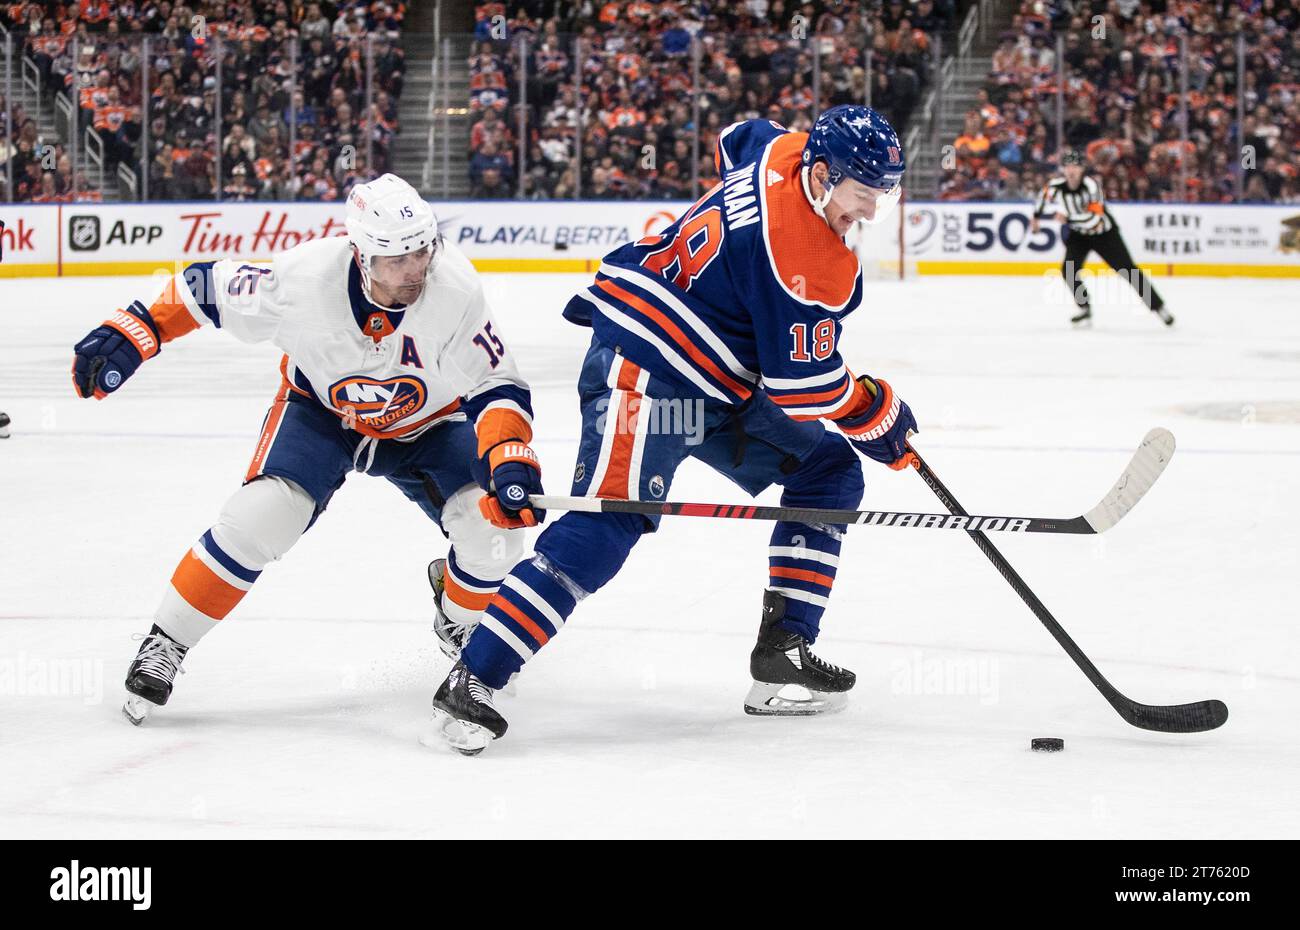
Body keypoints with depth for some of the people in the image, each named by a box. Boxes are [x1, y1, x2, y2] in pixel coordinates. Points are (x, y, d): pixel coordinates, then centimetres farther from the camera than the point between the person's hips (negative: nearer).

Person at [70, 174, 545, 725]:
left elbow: (496, 386, -24)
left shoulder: (455, 289, -32)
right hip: (320, 411, -1)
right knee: (257, 519, -23)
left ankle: (459, 620, 21)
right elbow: (208, 288, -17)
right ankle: (164, 645, -4)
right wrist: (131, 333, -25)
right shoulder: (306, 278, -33)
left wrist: (509, 458, -40)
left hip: (427, 425, 1)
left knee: (495, 532, -15)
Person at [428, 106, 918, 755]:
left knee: (828, 471, 10)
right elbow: (801, 384, -20)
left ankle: (782, 655, 9)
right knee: (609, 522, -23)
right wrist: (879, 414, -3)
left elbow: (739, 140, 29)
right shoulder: (799, 253, -24)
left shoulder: (787, 150, 3)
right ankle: (471, 682, -24)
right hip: (645, 368, -11)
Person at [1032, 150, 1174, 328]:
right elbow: (1044, 195, 10)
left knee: (1127, 269, -4)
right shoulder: (1056, 185, -16)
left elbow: (1095, 218, -38)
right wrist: (1035, 217, 20)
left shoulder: (1091, 185, -30)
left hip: (1104, 233, -4)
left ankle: (1158, 307, 5)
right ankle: (1085, 311, -1)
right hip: (1078, 234, 4)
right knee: (1069, 270, -17)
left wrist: (1068, 218, -44)